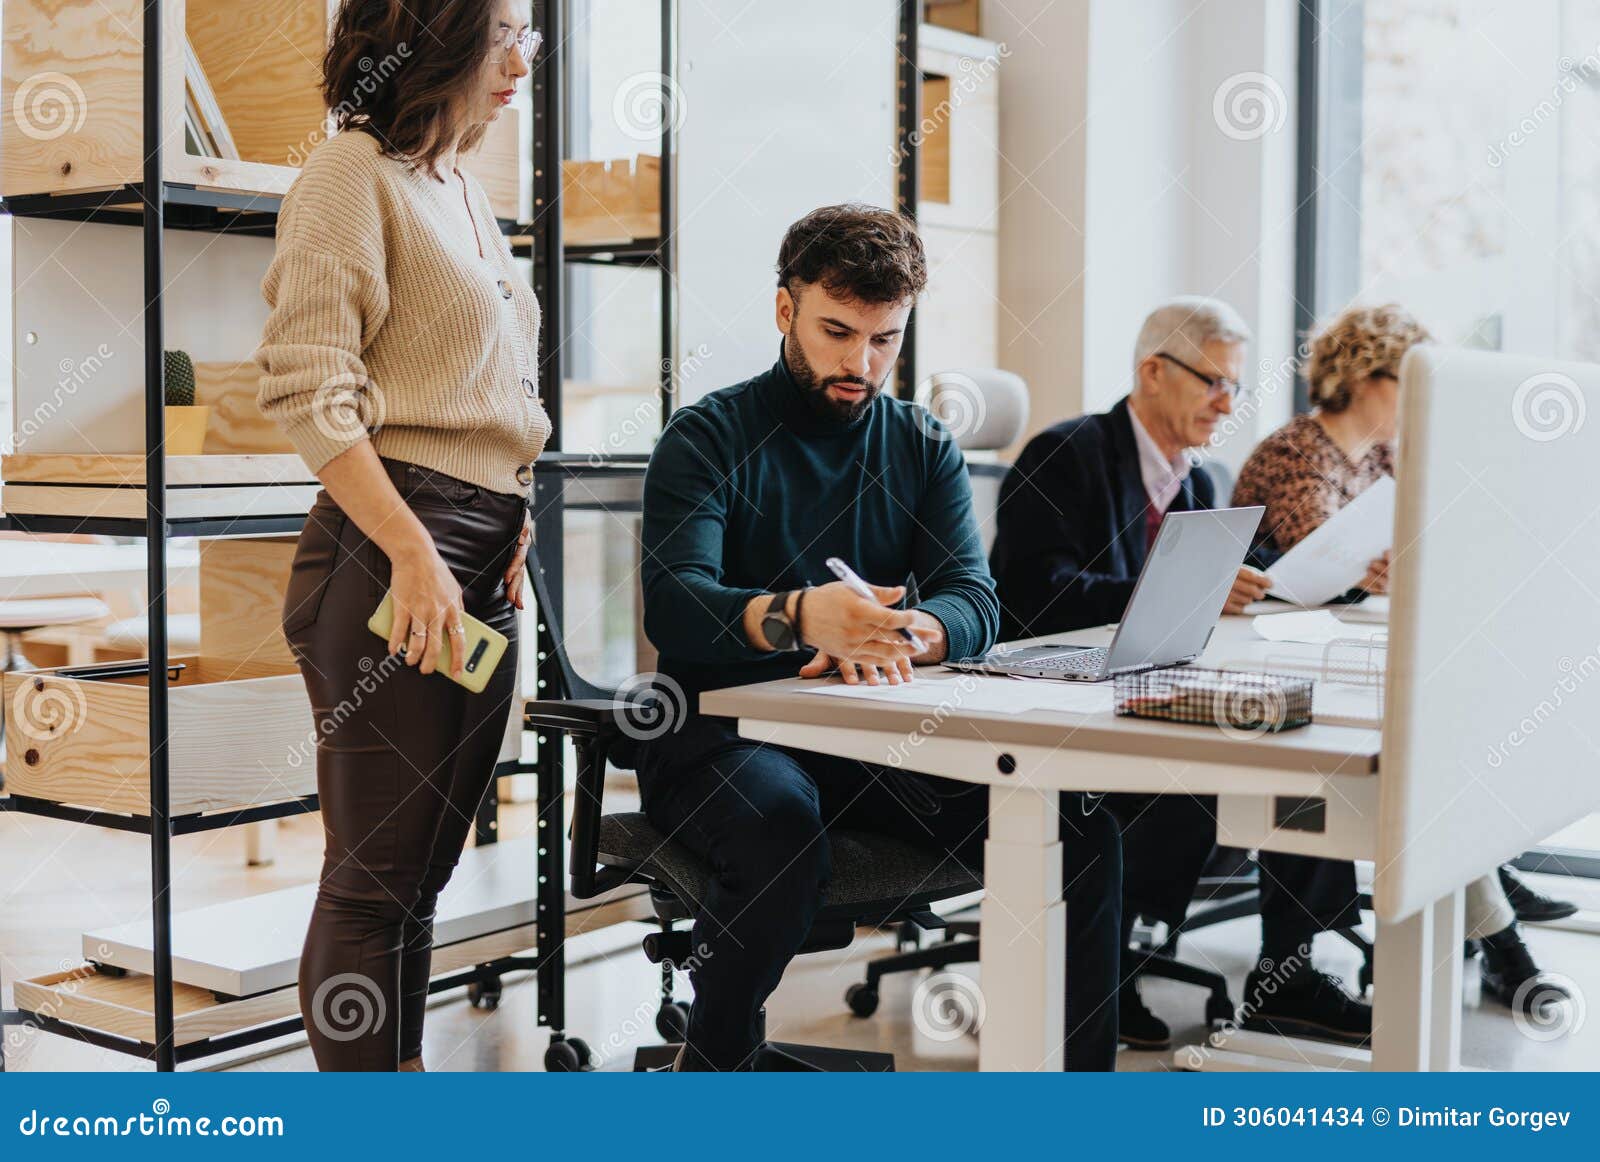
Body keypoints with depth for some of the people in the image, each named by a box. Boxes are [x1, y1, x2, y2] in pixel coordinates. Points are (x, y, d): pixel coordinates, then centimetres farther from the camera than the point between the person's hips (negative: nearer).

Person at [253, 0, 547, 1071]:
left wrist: (513, 530, 12)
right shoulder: (356, 171, -5)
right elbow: (309, 390, -14)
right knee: (376, 873, -2)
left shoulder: (465, 190, 21)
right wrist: (413, 554, -20)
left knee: (425, 863, 12)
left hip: (485, 558, 8)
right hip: (392, 545, -8)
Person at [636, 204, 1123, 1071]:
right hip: (722, 731, -3)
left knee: (1075, 825, -18)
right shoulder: (708, 437, -1)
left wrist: (896, 633, -26)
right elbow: (673, 604, -17)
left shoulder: (923, 447, 12)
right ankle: (712, 1064, -13)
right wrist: (798, 616, -39)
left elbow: (975, 605, -1)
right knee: (781, 821, -37)